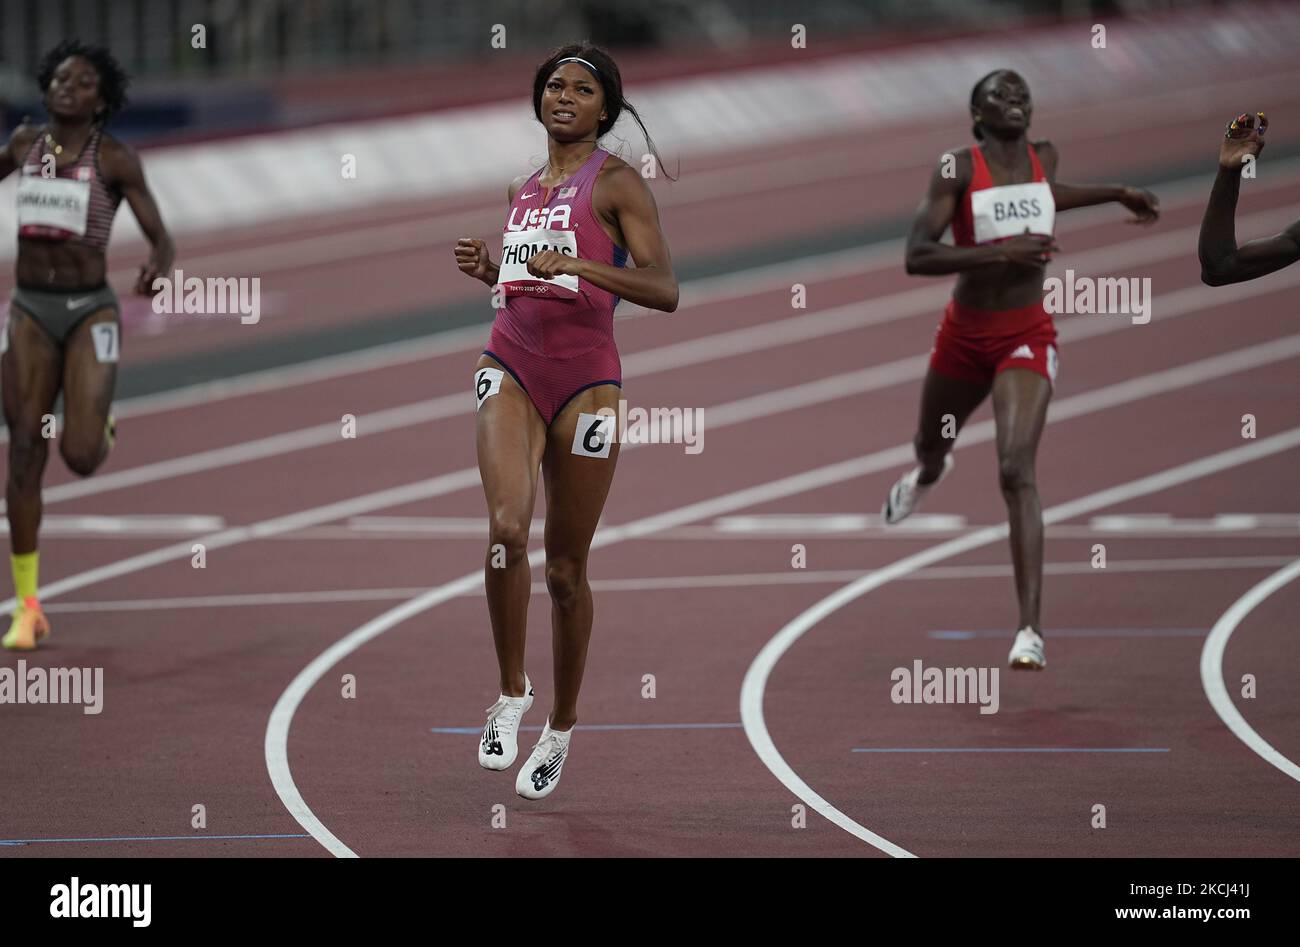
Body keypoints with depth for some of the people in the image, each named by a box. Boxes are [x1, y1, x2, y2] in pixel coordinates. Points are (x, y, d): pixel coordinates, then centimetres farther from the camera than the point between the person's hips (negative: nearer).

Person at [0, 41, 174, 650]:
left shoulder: (116, 160, -7)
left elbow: (163, 241, -9)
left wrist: (158, 268, -31)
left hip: (90, 312, -3)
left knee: (80, 458, -16)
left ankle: (100, 428, 25)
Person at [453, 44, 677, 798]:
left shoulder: (617, 183, -3)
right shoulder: (525, 189, 15)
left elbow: (664, 290, -13)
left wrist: (575, 264, -23)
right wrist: (490, 270, 8)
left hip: (585, 381, -3)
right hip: (512, 367, 3)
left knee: (567, 568, 4)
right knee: (507, 525, -23)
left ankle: (562, 727, 22)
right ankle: (511, 695, -8)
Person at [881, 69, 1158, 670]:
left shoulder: (1043, 158, 0)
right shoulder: (958, 169, -13)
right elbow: (917, 256, -23)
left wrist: (1116, 195, 23)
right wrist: (1002, 252, -31)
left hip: (1026, 337, 0)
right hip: (965, 334, 0)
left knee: (1016, 470, -20)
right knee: (932, 446, 27)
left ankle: (1030, 629, -25)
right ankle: (927, 475, 71)